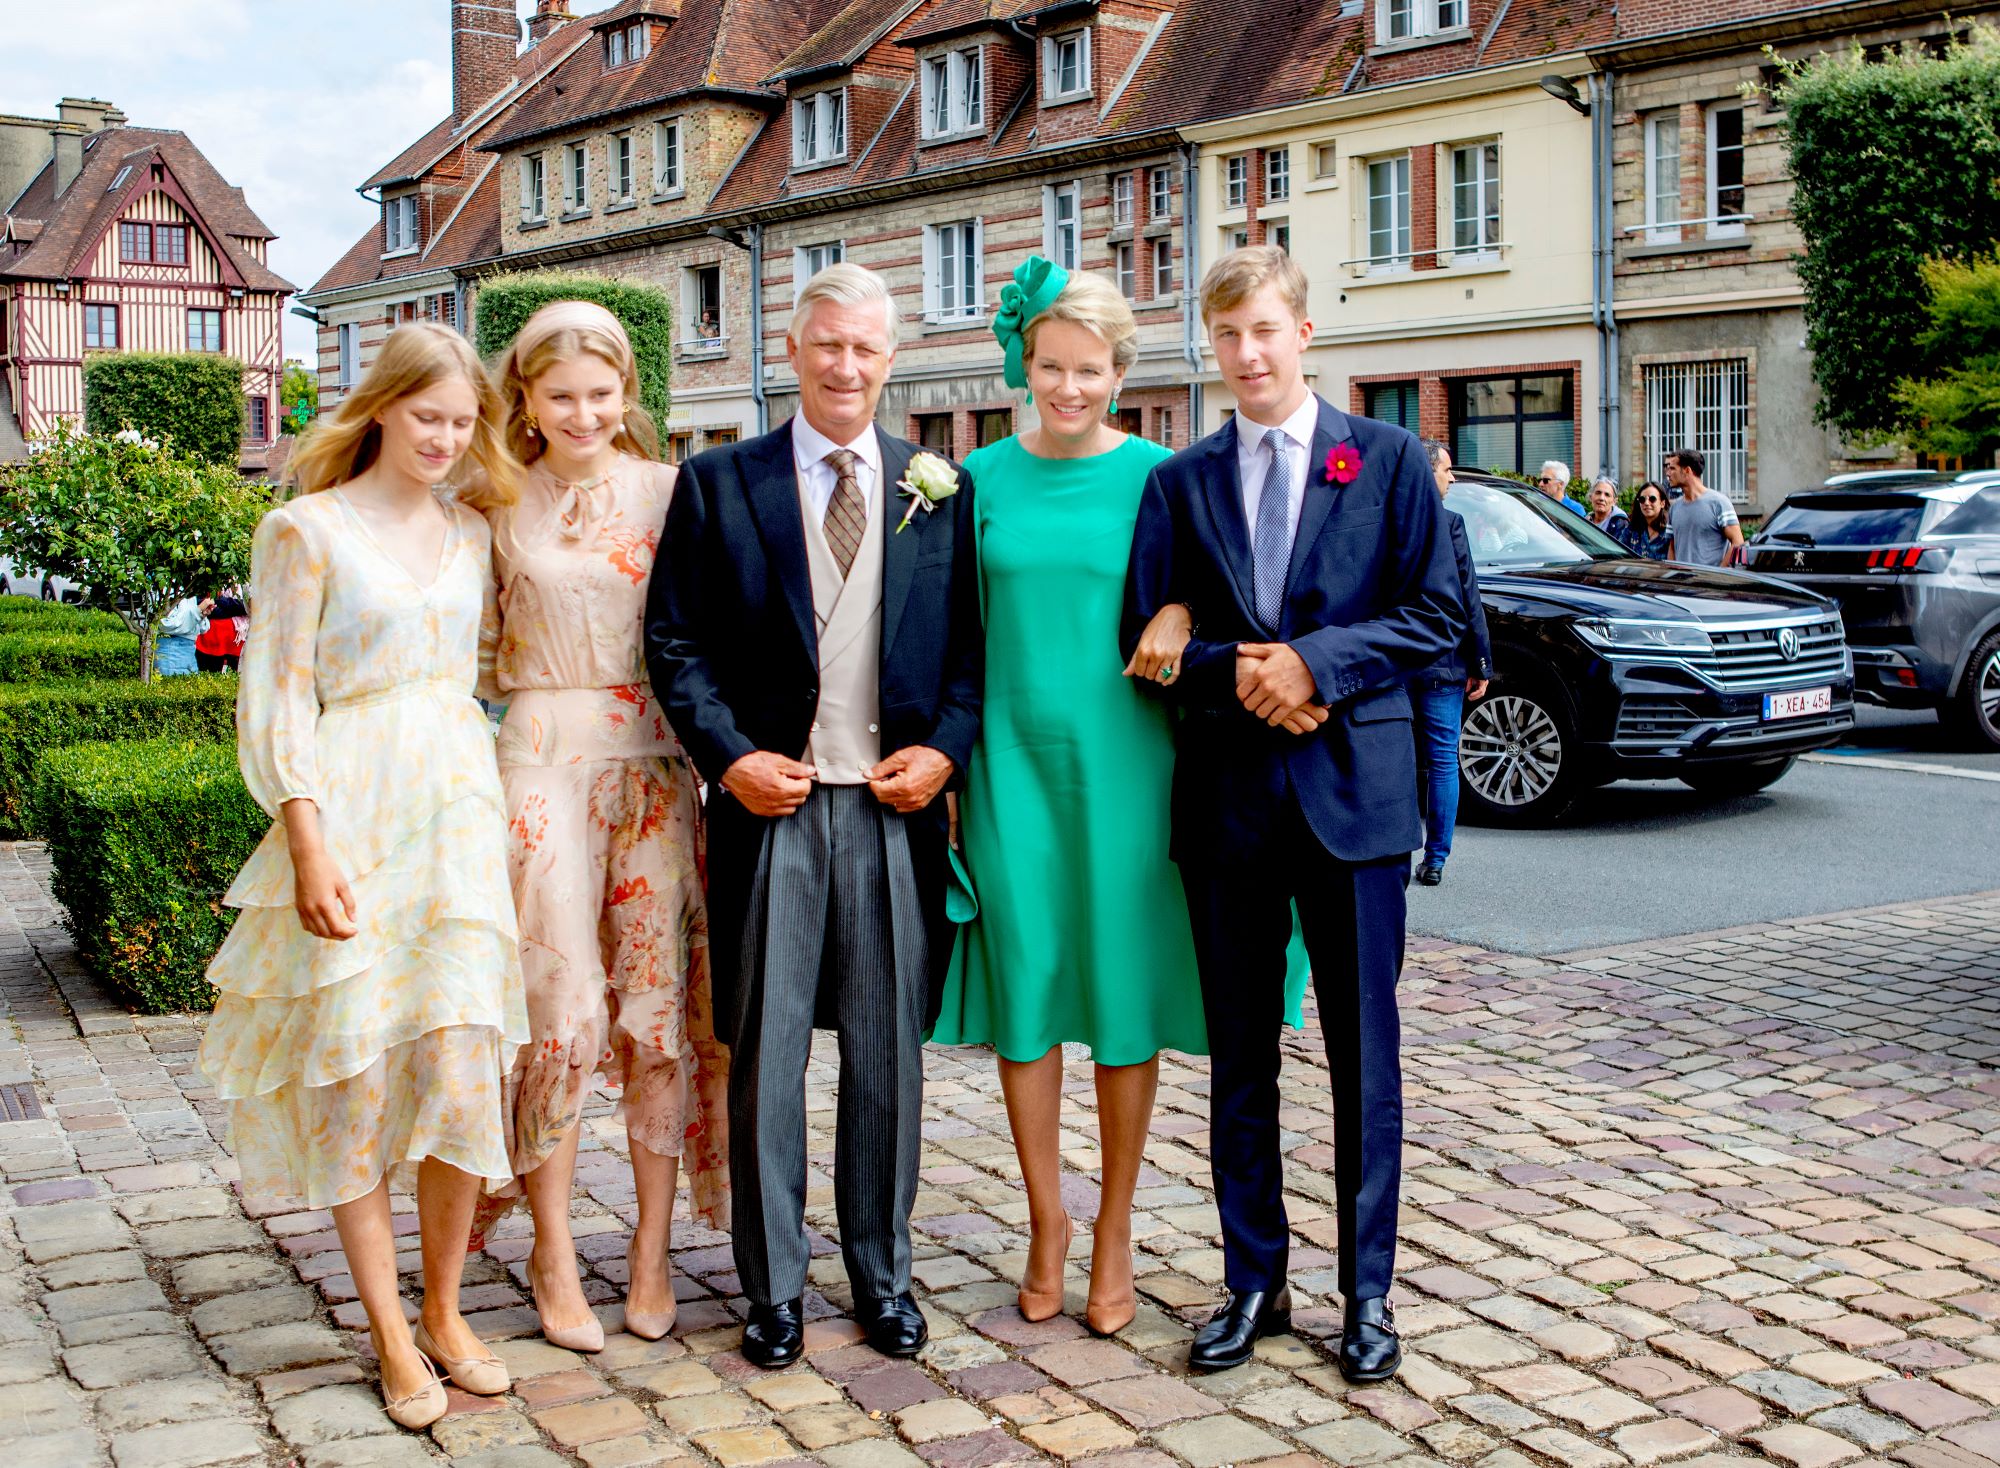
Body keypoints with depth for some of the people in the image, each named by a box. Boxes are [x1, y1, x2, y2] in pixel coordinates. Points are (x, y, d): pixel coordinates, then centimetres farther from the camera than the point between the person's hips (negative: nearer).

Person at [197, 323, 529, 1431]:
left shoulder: (471, 531, 13)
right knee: (356, 1068, 0)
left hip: (458, 806, 4)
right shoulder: (306, 528, -1)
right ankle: (390, 1335, 10)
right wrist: (307, 844, -14)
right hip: (349, 813, -4)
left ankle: (444, 1313, 14)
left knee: (460, 1062, -1)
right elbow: (277, 694, -5)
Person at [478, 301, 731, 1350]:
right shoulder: (499, 504, 6)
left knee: (659, 1001, 2)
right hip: (540, 761, 0)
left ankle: (651, 1251, 14)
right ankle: (554, 1255, 12)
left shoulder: (670, 490, 4)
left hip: (654, 761, 1)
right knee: (560, 1005, -3)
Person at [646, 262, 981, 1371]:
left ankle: (882, 1273, 24)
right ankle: (773, 1287, 18)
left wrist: (947, 747, -6)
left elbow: (974, 640, 9)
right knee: (765, 1050, 5)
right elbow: (674, 639, 3)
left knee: (888, 1052, 9)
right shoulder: (717, 483, 5)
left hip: (896, 808, 1)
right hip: (770, 803, -1)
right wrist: (728, 756, -9)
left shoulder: (941, 488, 9)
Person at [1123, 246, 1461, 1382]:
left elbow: (1436, 616, -1)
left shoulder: (1391, 460, 4)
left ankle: (1369, 1292, 17)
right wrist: (1237, 673, -12)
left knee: (1365, 1055, 4)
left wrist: (1314, 664, -13)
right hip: (1228, 794, 2)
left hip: (1354, 786, -2)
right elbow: (1147, 635, 6)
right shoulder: (1180, 482, 9)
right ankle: (1255, 1281, 21)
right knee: (1240, 1055, 9)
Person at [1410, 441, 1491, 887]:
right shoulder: (1447, 523, -9)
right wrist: (1481, 664, -1)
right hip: (1441, 663, -3)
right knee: (1443, 761, 5)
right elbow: (1468, 599, -8)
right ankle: (1435, 860, 6)